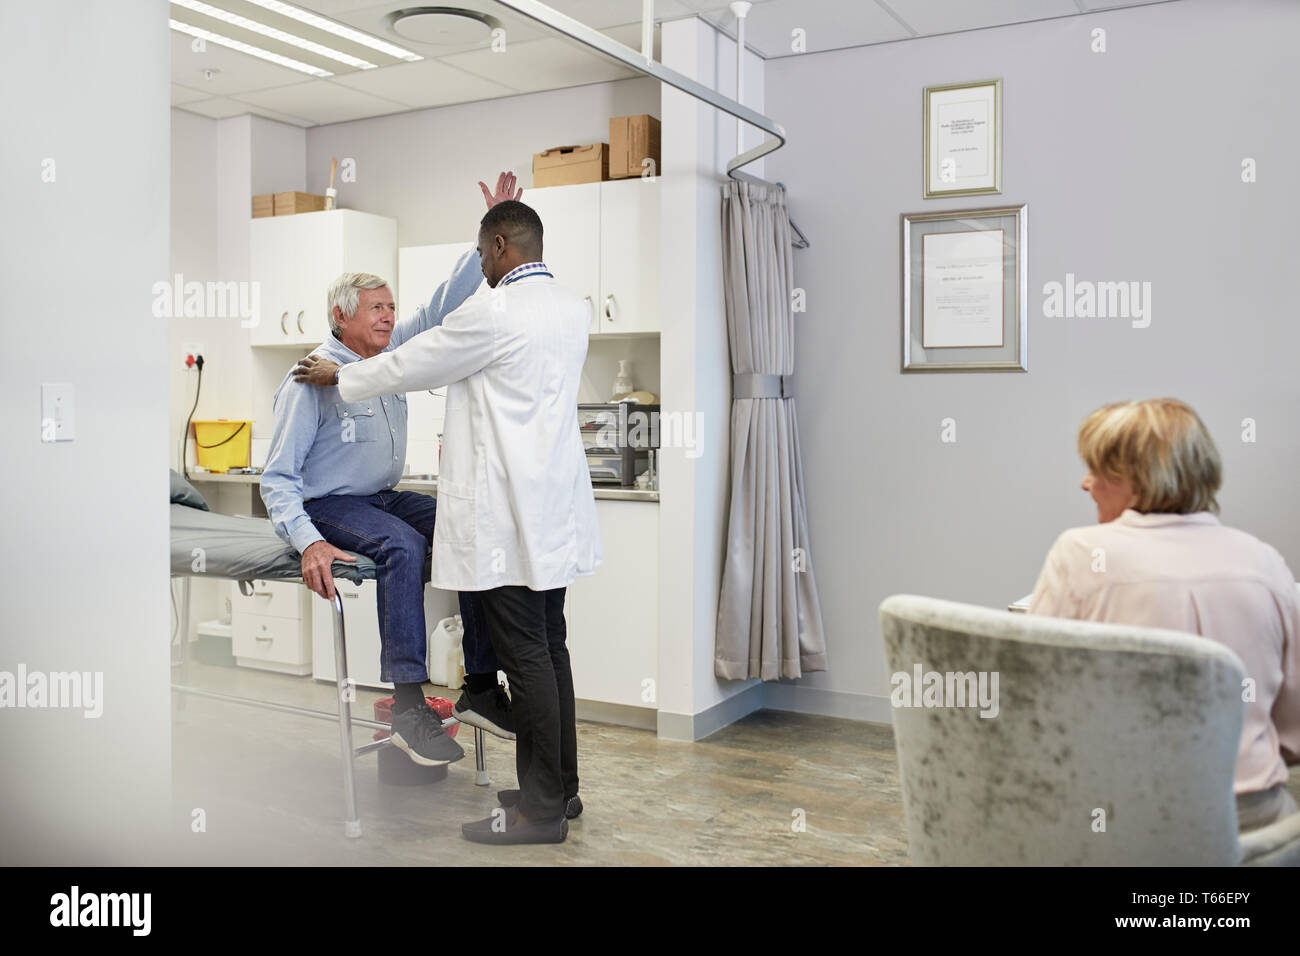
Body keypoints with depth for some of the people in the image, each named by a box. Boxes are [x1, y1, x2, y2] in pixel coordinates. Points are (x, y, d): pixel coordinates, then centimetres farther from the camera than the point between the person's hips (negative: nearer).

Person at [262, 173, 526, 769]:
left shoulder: (391, 352, 8)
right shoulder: (312, 379, -12)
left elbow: (445, 305, 8)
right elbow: (278, 476, -15)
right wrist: (308, 542, -31)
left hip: (385, 497, 7)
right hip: (327, 503, -7)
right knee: (403, 545, -35)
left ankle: (480, 688, -14)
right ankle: (407, 706, -33)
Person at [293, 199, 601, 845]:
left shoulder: (494, 312, -15)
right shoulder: (571, 308, 11)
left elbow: (413, 364, -3)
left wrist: (337, 377, 13)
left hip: (508, 515, -9)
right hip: (551, 506, 9)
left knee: (527, 657, -3)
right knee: (548, 648, 15)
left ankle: (541, 809, 6)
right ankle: (560, 786, 25)